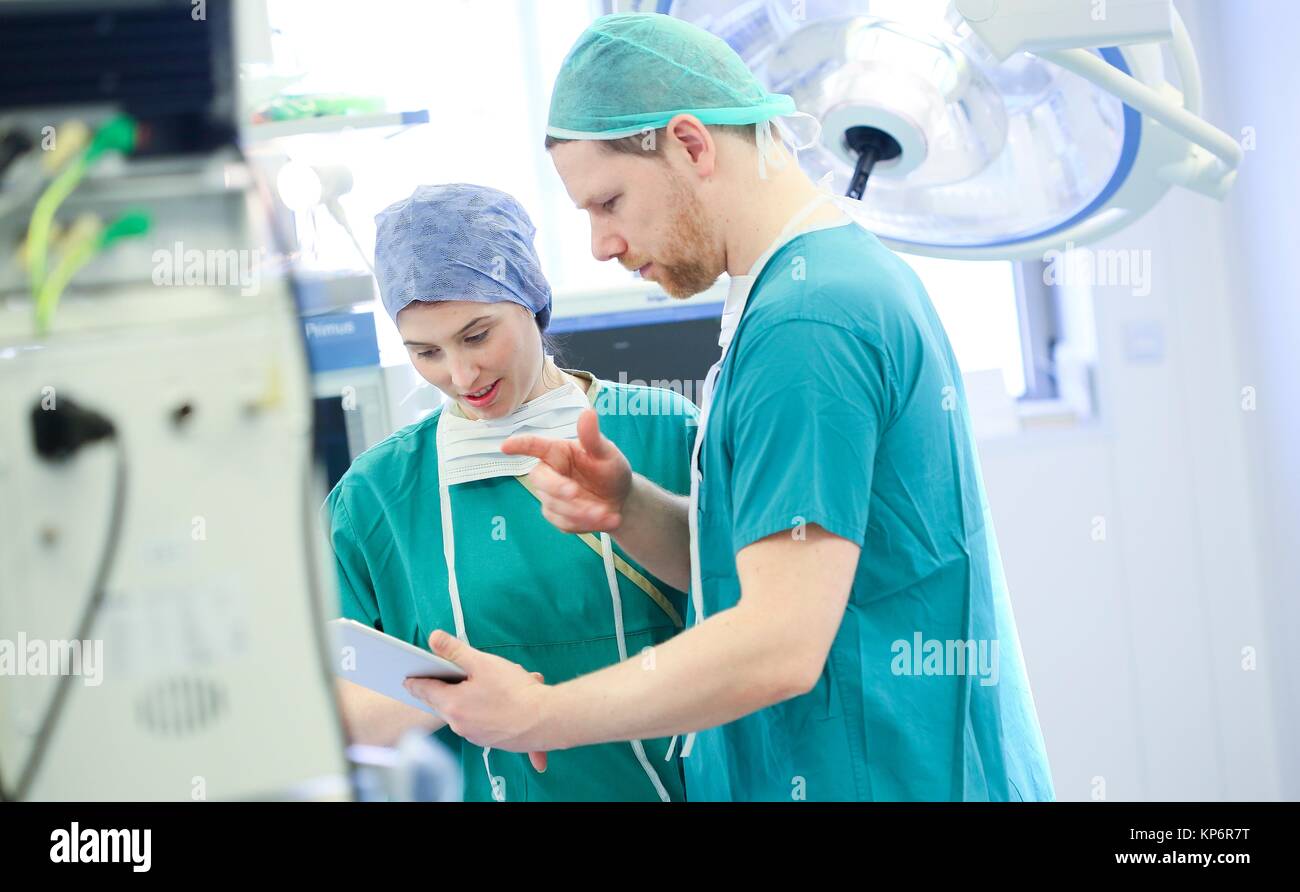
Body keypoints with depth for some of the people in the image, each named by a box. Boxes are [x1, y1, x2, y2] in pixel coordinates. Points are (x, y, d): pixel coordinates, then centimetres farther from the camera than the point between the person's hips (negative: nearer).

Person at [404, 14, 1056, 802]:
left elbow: (780, 644, -25)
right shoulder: (850, 273, 13)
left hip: (874, 776, -9)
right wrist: (628, 508, -4)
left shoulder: (806, 319, -20)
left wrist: (534, 717, -16)